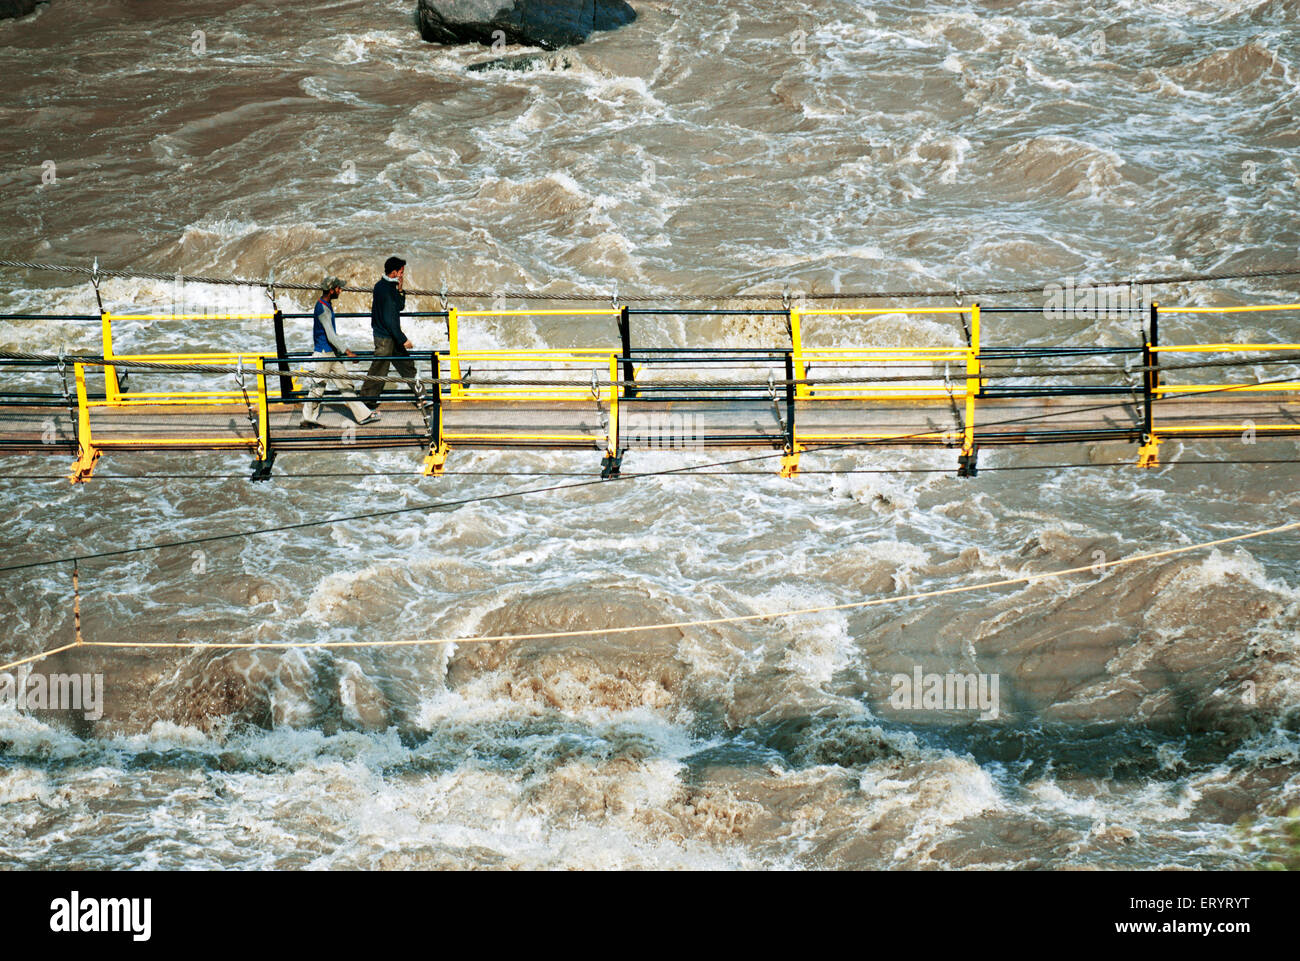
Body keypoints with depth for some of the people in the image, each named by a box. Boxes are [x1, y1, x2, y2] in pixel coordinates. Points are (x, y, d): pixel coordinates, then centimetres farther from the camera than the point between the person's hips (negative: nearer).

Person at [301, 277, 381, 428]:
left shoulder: (327, 305, 12)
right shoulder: (322, 309, -19)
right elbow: (331, 336, -22)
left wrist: (344, 350, 24)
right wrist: (347, 352, -19)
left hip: (332, 353, 10)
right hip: (323, 354, -10)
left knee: (346, 384, 9)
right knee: (318, 387, 0)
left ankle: (363, 415, 10)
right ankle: (307, 419, 10)